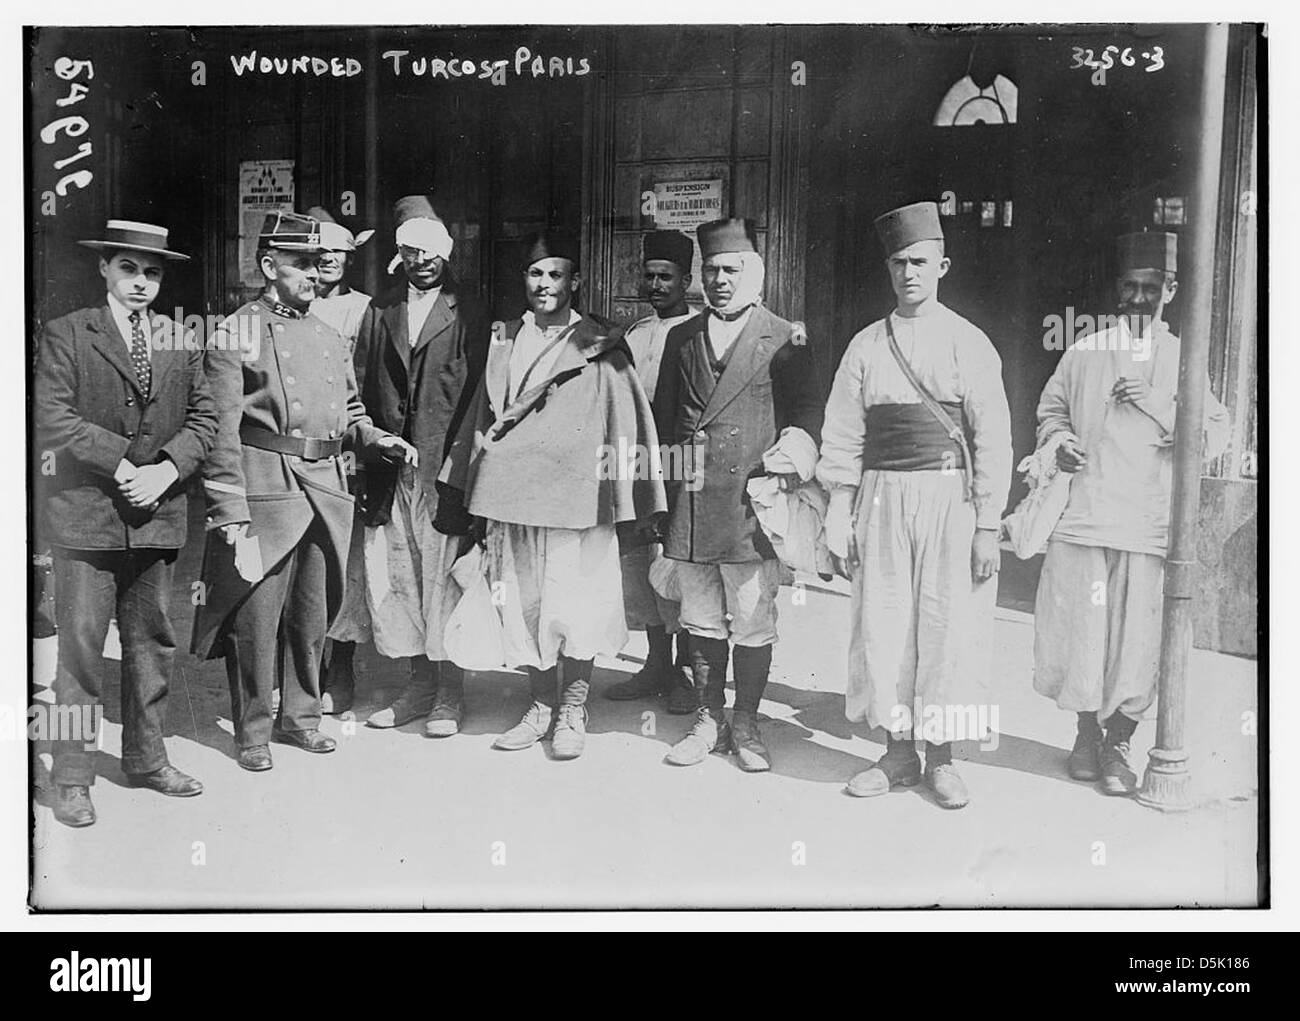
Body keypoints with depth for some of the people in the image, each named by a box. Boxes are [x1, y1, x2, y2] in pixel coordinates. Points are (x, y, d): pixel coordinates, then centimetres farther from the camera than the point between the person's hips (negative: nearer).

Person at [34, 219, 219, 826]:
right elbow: (52, 420, -8)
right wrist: (123, 464, -15)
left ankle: (146, 759, 25)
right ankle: (71, 778, 10)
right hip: (85, 511, -4)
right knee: (80, 646, -1)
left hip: (158, 514, 4)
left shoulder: (180, 341, 13)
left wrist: (167, 468, -7)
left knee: (153, 642, 11)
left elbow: (204, 417, 9)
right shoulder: (66, 335, 1)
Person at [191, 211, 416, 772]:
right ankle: (253, 731, 14)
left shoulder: (329, 337, 16)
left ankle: (300, 716, 28)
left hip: (326, 488, 6)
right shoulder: (236, 335, -3)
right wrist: (229, 509, -15)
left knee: (313, 615, 13)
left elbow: (348, 409, 26)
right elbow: (221, 428, -9)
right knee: (256, 614, 0)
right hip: (266, 488, -6)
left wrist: (375, 438, 5)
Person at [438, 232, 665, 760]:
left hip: (574, 497, -4)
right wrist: (471, 499, 14)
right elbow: (484, 418, 16)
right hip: (510, 497, 4)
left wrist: (624, 502, -6)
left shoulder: (600, 348, 0)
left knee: (575, 609, -1)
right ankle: (541, 706, 22)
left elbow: (624, 425, -1)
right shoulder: (505, 341, 12)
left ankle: (572, 713, 15)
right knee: (521, 607, 9)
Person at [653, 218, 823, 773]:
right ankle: (708, 719, 24)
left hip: (750, 503, -3)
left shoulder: (785, 340, 4)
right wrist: (665, 493, 10)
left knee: (753, 624, 3)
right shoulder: (681, 338, 15)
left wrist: (795, 449, -16)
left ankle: (745, 723, 18)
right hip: (688, 506, 4)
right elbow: (662, 417, 16)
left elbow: (808, 410, 4)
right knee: (702, 622, 11)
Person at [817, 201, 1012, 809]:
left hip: (949, 496, -2)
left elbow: (992, 439, -2)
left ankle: (940, 757, 16)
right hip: (883, 498, 2)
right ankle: (899, 753, 18)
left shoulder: (968, 343, 2)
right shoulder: (866, 346, 9)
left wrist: (988, 525, -6)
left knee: (948, 624, 1)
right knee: (882, 622, 3)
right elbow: (843, 438, 9)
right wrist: (839, 512, 2)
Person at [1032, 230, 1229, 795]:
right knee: (1079, 627, 2)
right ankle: (1086, 733, 22)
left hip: (1150, 523, 0)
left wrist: (1157, 404, -10)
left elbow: (1213, 435, 3)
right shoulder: (1085, 352, 11)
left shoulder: (1183, 360, 9)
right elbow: (1050, 408, 21)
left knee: (1138, 635, -2)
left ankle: (1117, 744, 16)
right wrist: (1060, 441, 1)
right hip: (1084, 512, 1)